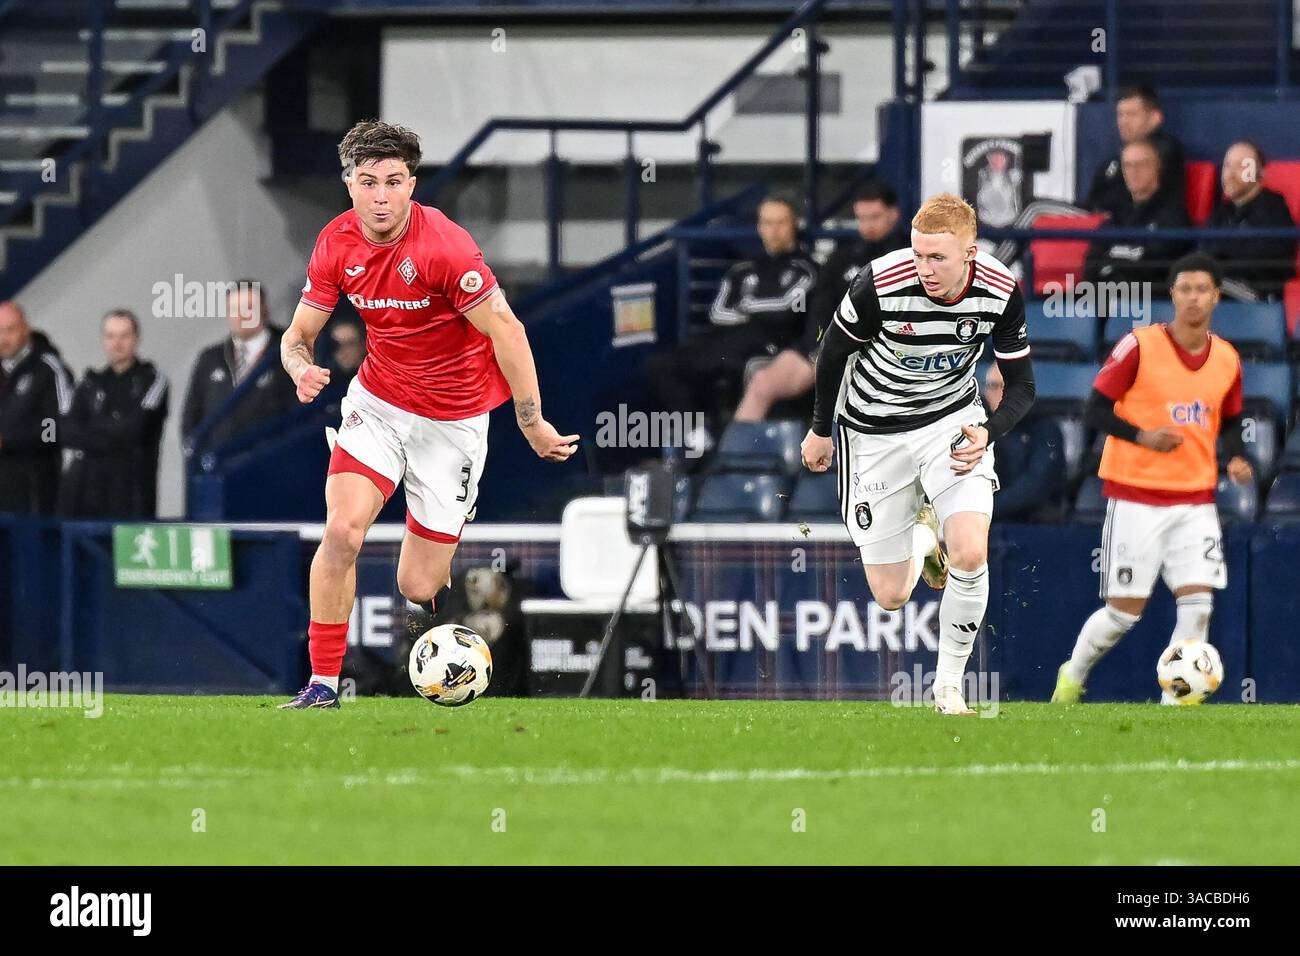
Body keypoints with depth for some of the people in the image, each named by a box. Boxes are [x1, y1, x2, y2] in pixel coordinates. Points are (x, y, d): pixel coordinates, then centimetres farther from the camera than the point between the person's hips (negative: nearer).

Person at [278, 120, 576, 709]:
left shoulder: (442, 245, -24)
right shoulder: (337, 244, -7)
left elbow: (506, 331, -21)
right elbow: (298, 334, 0)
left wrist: (533, 424, -20)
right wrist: (301, 368, -24)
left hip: (453, 420, -3)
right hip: (377, 401, 3)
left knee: (417, 588, -2)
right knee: (341, 532, -20)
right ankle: (323, 683, -9)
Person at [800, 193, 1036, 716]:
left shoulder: (1000, 291, -20)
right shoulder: (881, 283, -27)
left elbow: (1021, 384, -6)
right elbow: (835, 347, -7)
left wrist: (987, 434, -26)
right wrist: (821, 428, 4)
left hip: (953, 418, 1)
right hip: (875, 432, -1)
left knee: (971, 555, -23)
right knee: (891, 597, 1)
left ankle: (949, 684, -1)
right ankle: (922, 539, 40)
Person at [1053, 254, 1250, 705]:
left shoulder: (1227, 359, 5)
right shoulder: (1140, 346, -10)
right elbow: (1096, 409, -7)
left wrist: (1235, 458, -1)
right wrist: (1142, 436, -22)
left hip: (1195, 501, 4)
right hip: (1136, 495, -4)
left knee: (1197, 603, -11)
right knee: (1124, 611, -1)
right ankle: (1072, 676, 25)